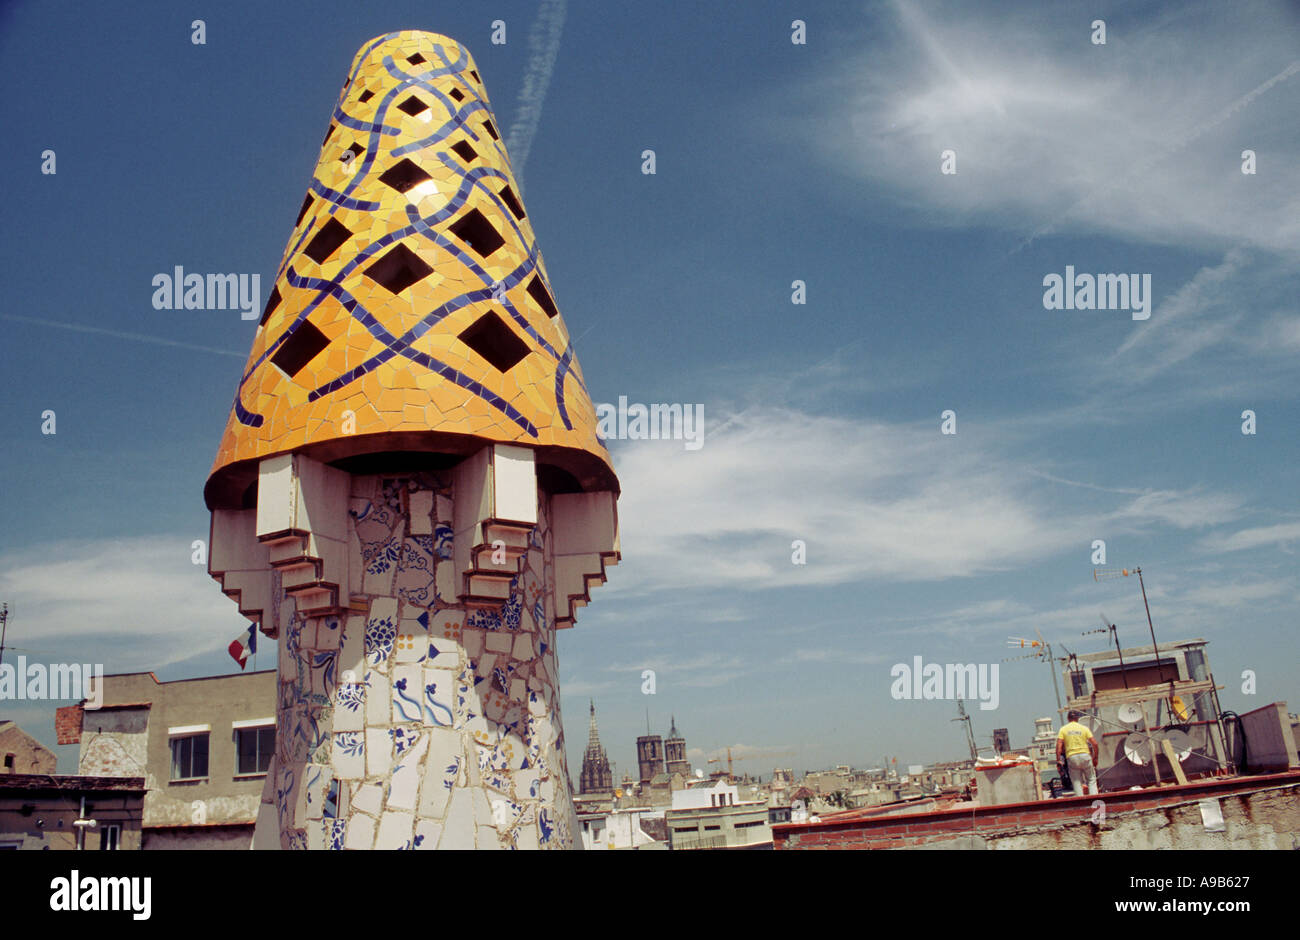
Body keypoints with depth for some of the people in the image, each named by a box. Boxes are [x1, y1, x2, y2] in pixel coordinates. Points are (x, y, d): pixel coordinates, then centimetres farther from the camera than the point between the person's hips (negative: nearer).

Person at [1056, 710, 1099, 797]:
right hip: (1085, 755, 0)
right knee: (1091, 780, 11)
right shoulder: (1084, 728, 5)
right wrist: (1095, 758, 8)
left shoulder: (1063, 729, 4)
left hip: (1071, 757, 0)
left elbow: (1059, 745, -5)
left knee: (1077, 782, 6)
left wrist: (1058, 760, -2)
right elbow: (1094, 743, -1)